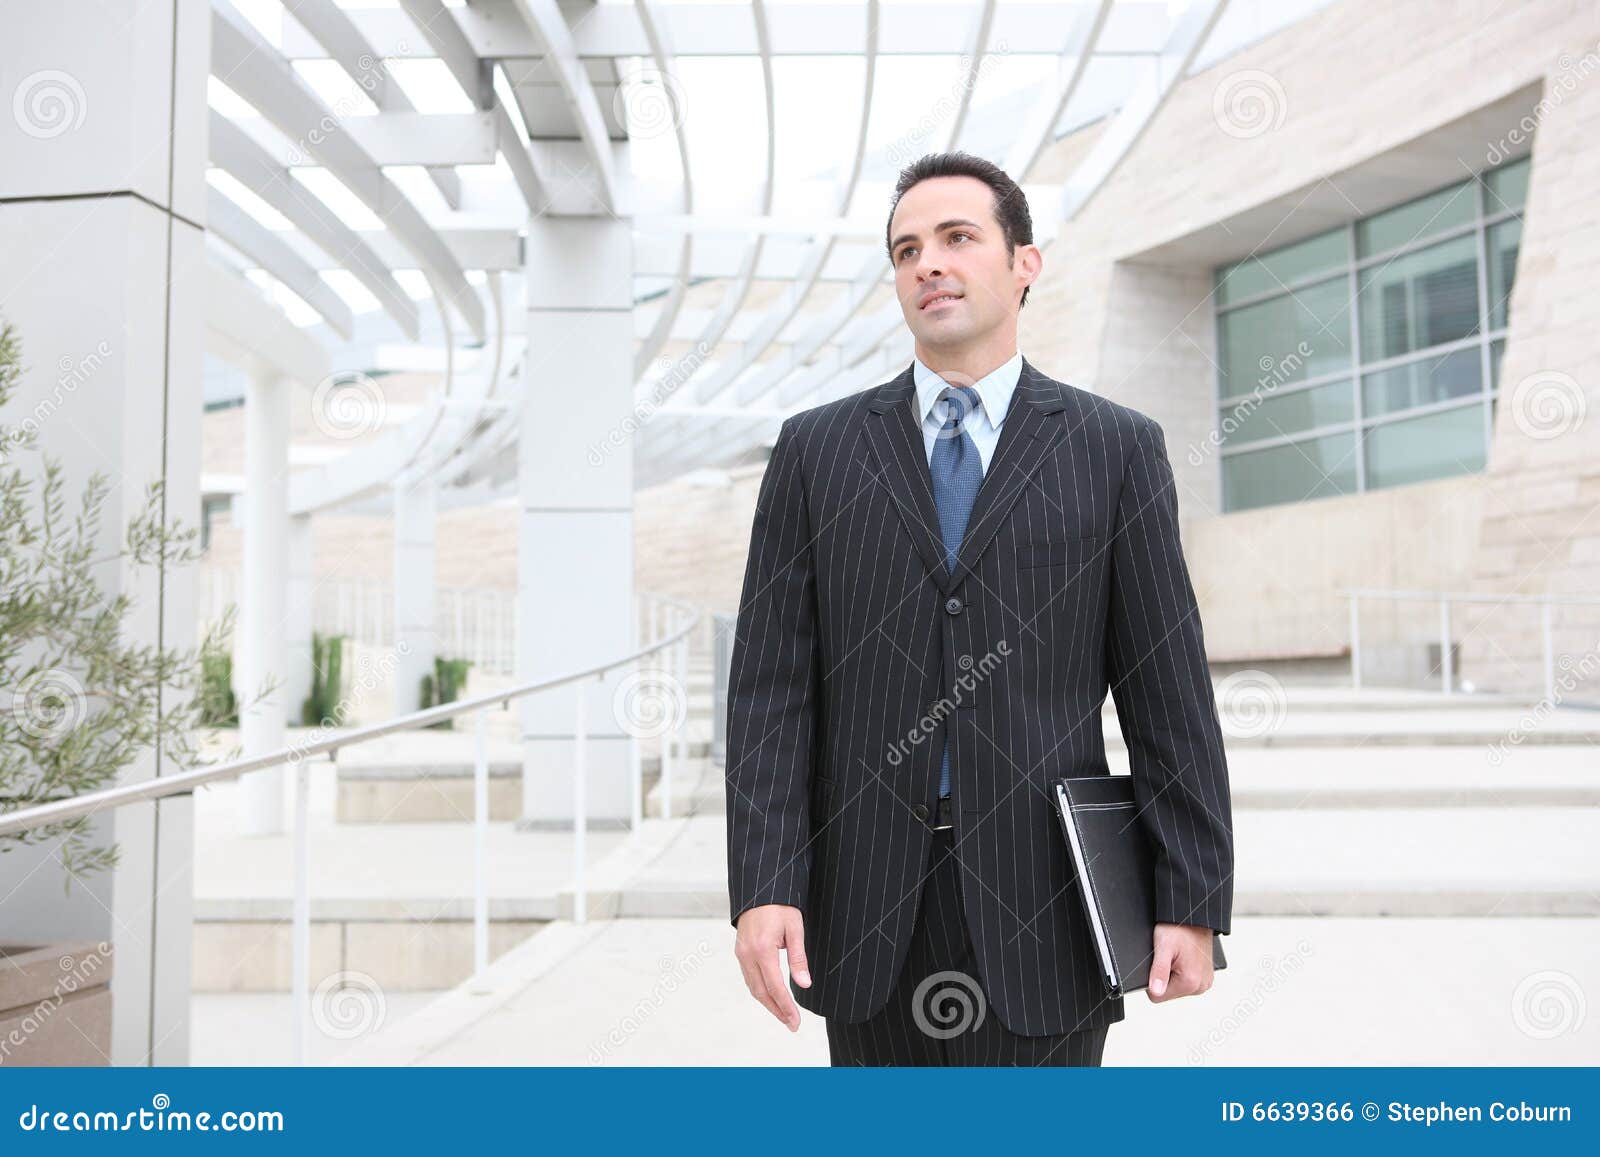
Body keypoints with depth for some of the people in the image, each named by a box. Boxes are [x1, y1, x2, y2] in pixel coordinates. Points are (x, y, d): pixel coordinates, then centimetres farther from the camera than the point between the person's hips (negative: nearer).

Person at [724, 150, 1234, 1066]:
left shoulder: (1118, 448, 4)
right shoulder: (815, 448, 6)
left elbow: (1170, 691, 1)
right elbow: (771, 688, 0)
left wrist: (1192, 903, -3)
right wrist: (763, 886, -8)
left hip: (1039, 908, -1)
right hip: (867, 915, 1)